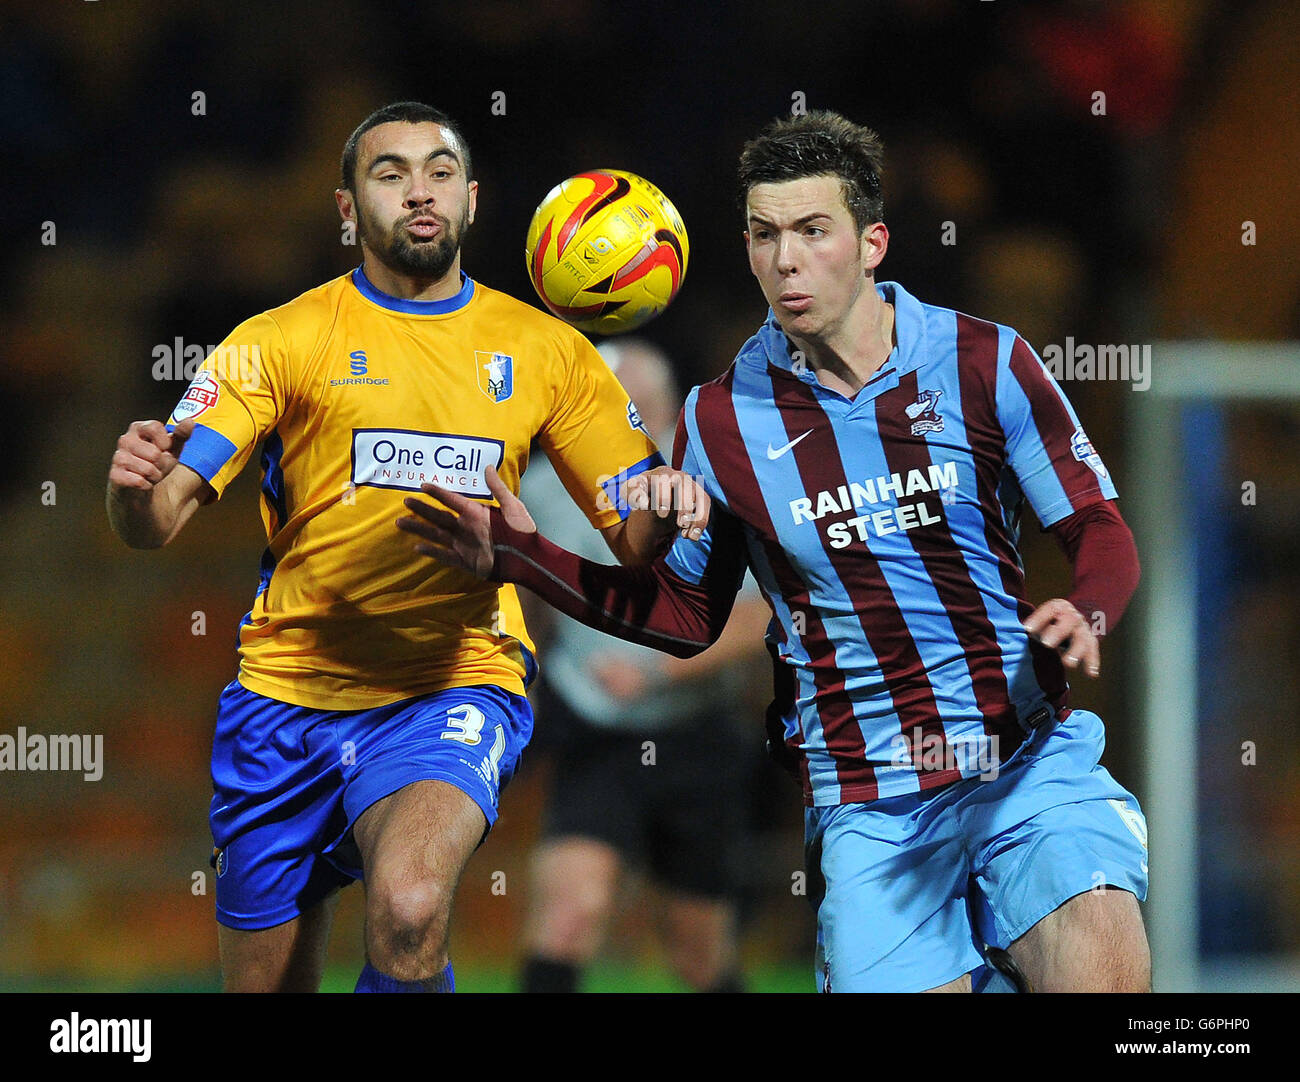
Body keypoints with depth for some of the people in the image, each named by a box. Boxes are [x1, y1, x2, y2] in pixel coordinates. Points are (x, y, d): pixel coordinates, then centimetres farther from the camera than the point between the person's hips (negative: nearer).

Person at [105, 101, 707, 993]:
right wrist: (134, 489, -31)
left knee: (409, 909, -32)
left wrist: (672, 503, -14)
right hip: (287, 695, 1)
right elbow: (159, 522, -7)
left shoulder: (547, 351, 7)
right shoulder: (284, 341, 1)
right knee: (265, 984, 8)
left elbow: (636, 537, 10)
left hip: (458, 688, -1)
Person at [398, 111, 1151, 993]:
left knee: (1106, 976, -24)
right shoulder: (721, 419, 4)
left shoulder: (985, 362, 0)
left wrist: (1081, 617, -19)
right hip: (868, 809, 2)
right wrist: (522, 557, 5)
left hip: (1029, 761, -2)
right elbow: (684, 612, 15)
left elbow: (1102, 533, 3)